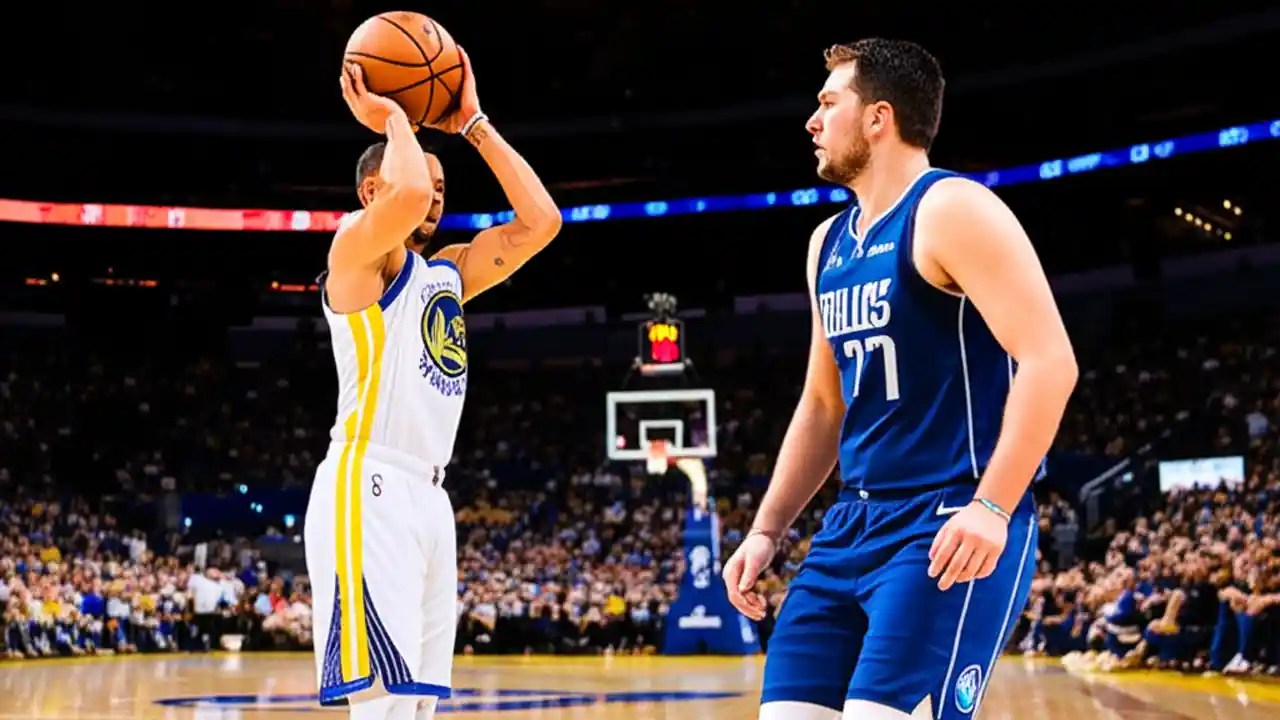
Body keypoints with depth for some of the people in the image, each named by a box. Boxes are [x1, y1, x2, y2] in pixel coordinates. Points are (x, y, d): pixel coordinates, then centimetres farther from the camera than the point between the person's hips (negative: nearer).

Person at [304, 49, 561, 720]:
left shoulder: (449, 272, 22)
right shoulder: (359, 247, -1)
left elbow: (540, 221, 16)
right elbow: (407, 199, -24)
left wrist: (473, 124, 17)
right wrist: (393, 118, -5)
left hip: (428, 498, 9)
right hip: (368, 492, -9)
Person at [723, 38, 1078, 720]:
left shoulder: (951, 210, -9)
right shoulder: (829, 241, 16)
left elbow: (1049, 361, -18)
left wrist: (991, 508, -24)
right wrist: (765, 531, 16)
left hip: (952, 529, -8)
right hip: (853, 527, 8)